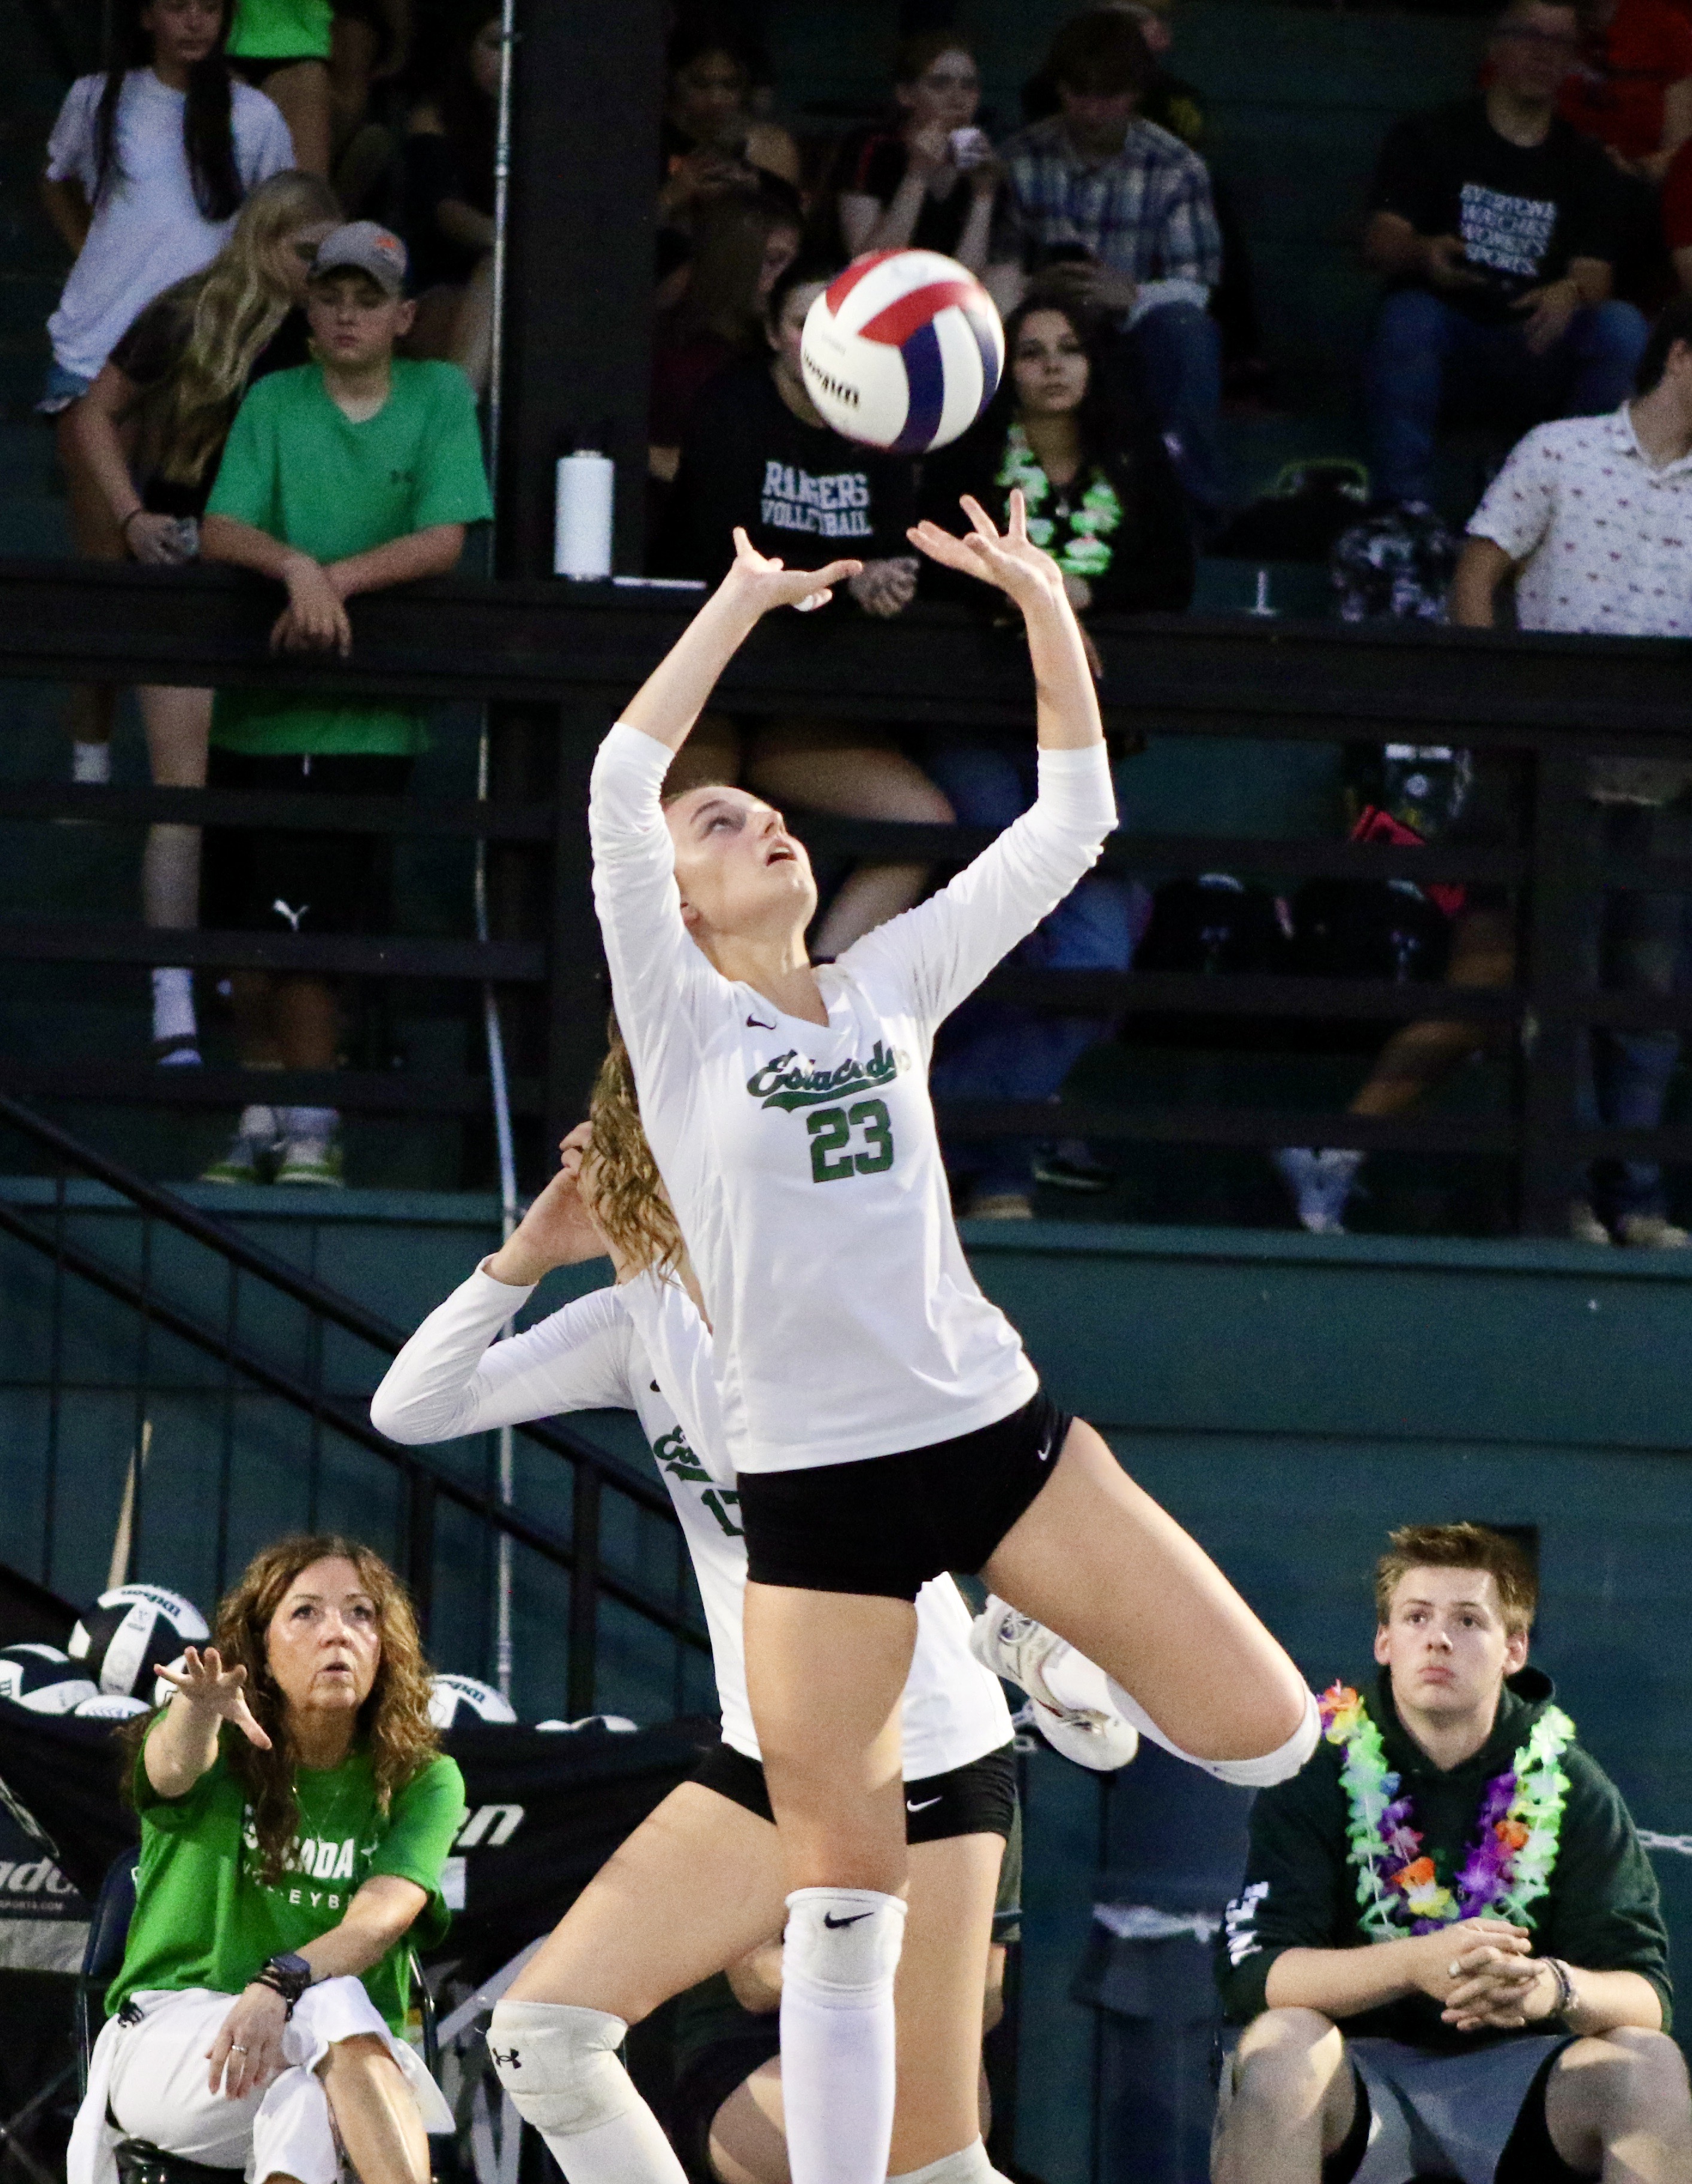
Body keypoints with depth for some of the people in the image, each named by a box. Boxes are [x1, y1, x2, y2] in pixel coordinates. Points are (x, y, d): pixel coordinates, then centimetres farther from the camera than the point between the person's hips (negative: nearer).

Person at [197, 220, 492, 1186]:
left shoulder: (441, 398, 2)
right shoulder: (273, 403, 5)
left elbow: (443, 541, -7)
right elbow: (221, 532, -5)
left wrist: (338, 579, -18)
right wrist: (296, 566, -25)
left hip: (365, 719, -3)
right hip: (258, 706, 3)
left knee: (299, 924, -8)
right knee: (250, 933, 5)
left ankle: (313, 1130, 5)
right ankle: (263, 1119, 16)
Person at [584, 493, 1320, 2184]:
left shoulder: (891, 985, 11)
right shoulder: (677, 1018, 0)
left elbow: (1069, 823, 8)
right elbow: (622, 785, -14)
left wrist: (1043, 607, 0)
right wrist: (751, 596, -11)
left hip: (997, 1431, 4)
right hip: (815, 1486, -3)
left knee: (1266, 1731, -5)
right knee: (843, 1903, -3)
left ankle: (1049, 1670, 24)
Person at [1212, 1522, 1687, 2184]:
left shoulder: (1568, 1787, 2)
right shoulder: (1320, 1774, -3)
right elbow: (1248, 1972, -16)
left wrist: (1555, 1988, -32)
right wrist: (1415, 1965, -34)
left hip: (1510, 2071, 2)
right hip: (1361, 2071, -2)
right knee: (1280, 2044, -34)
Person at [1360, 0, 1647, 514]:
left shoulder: (1583, 164, 14)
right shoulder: (1430, 138, 7)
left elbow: (1594, 274, 3)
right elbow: (1380, 244, -5)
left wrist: (1570, 294, -24)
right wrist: (1422, 254, -31)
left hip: (1536, 355, 2)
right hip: (1444, 337, -2)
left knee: (1623, 328, -25)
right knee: (1408, 313, -36)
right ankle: (1406, 507, -37)